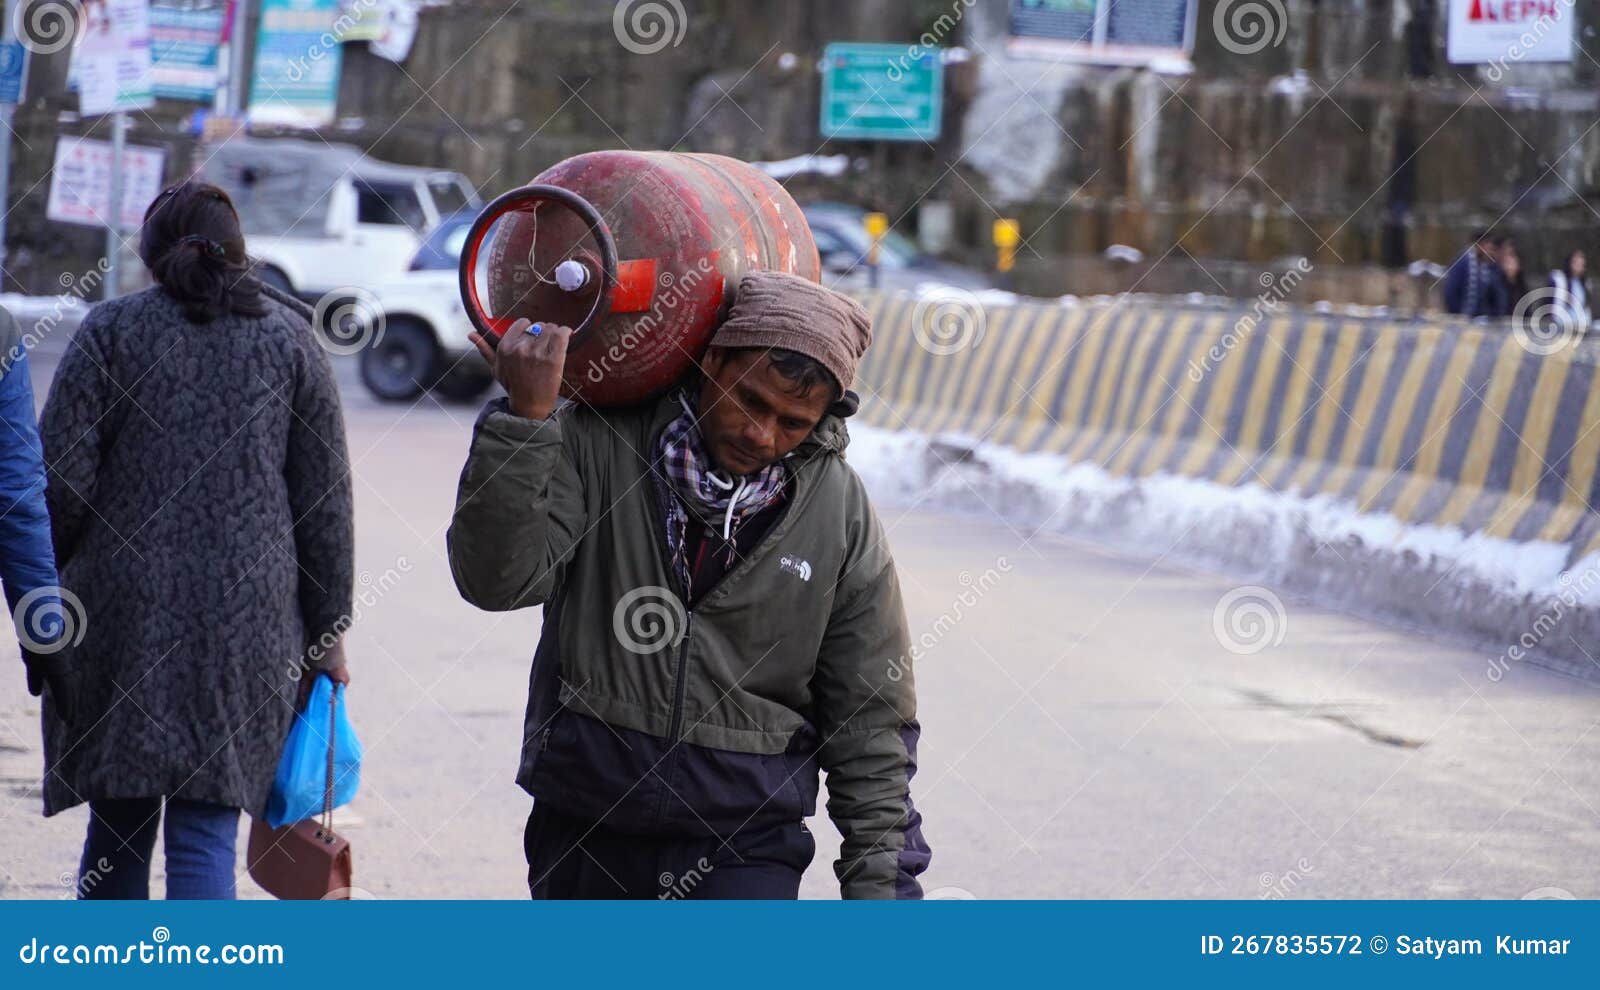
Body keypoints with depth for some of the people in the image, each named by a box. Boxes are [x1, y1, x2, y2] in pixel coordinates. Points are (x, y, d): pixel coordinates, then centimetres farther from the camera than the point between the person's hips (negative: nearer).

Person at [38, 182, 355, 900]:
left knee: (117, 825, 13)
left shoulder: (111, 330, 3)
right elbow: (326, 498, 6)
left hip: (120, 610, 0)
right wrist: (328, 630, 11)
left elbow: (59, 482, -4)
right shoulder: (289, 336, 7)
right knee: (206, 837, -3)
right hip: (247, 621, 0)